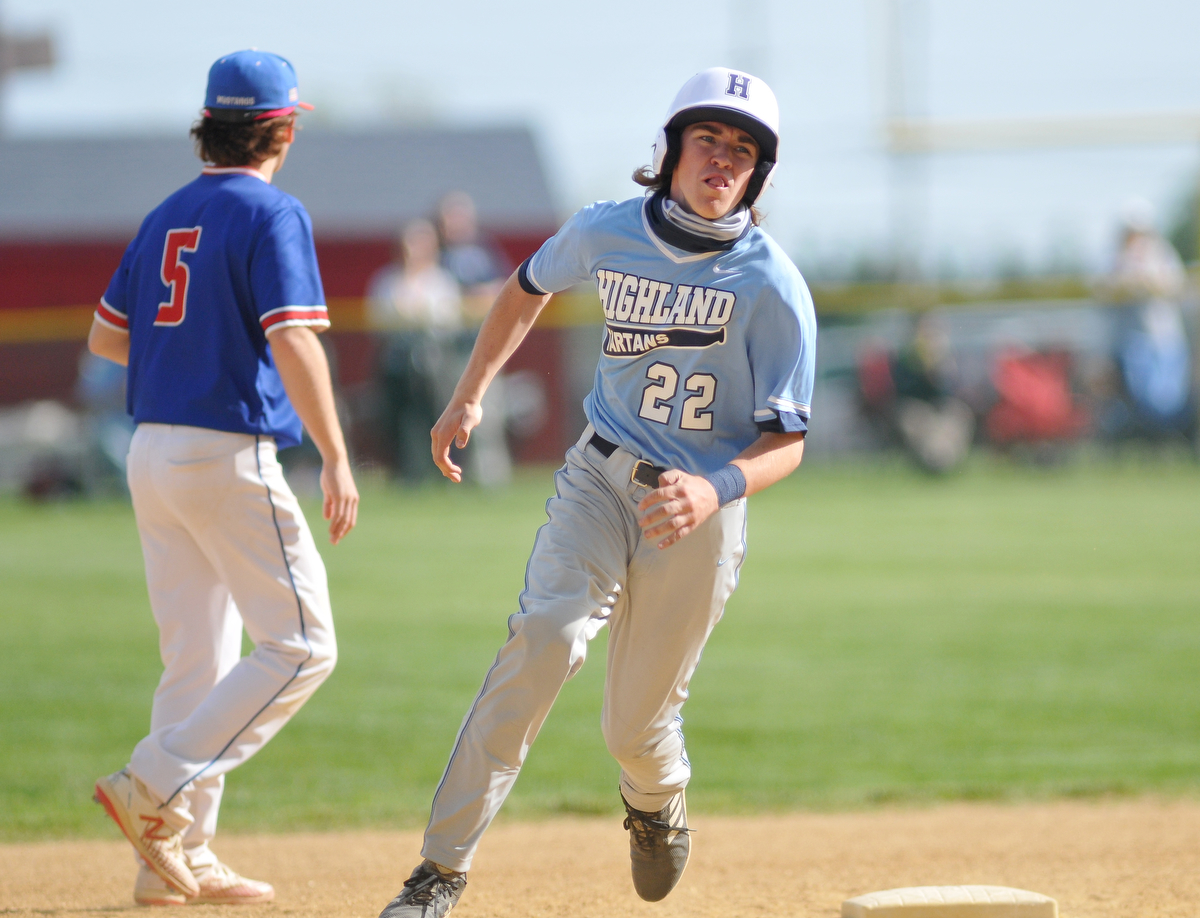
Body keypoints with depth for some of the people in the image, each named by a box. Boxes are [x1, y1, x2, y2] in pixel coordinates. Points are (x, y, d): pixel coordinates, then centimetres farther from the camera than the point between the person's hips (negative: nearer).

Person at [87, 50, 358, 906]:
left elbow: (105, 336, 19)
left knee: (197, 660, 12)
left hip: (151, 450, 8)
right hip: (228, 456, -8)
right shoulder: (272, 215, -10)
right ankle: (155, 790, -12)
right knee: (301, 644, -3)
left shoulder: (165, 217, 13)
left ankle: (181, 858, 11)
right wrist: (337, 458, -21)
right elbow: (293, 341, -20)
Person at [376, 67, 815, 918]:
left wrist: (715, 489, -35)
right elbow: (529, 288, 19)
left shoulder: (773, 287, -15)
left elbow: (786, 440, -16)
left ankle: (657, 802, 43)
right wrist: (470, 395, 14)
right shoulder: (607, 232, -4)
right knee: (547, 635, -25)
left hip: (701, 515, -2)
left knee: (637, 728, 2)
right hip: (599, 480, 2)